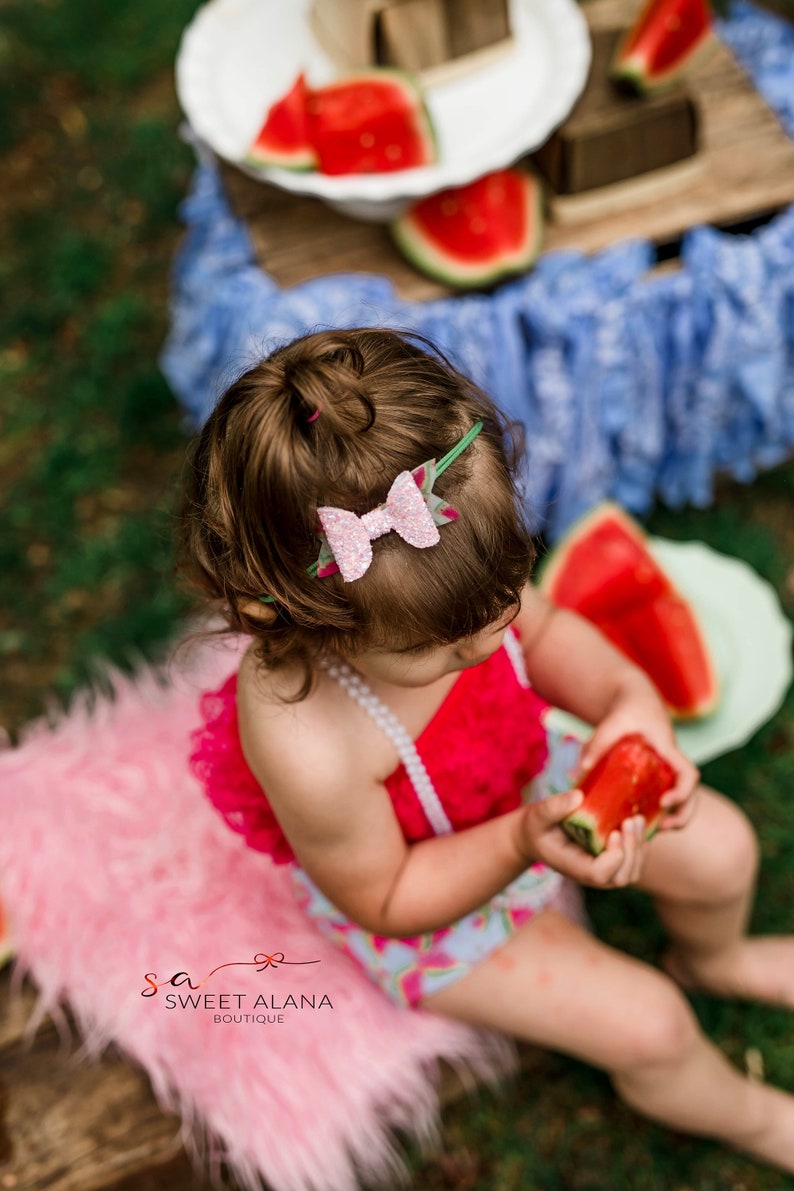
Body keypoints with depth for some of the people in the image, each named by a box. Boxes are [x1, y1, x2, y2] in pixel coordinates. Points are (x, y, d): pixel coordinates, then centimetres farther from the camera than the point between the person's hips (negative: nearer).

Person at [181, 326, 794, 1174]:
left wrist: (630, 699, -26)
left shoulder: (451, 564, -30)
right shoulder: (309, 749, -45)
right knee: (646, 1025, -4)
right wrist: (523, 843, -36)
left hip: (527, 784, 6)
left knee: (722, 849, 8)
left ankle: (712, 958, 46)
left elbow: (542, 630, -7)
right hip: (424, 903, -5)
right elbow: (386, 899, -25)